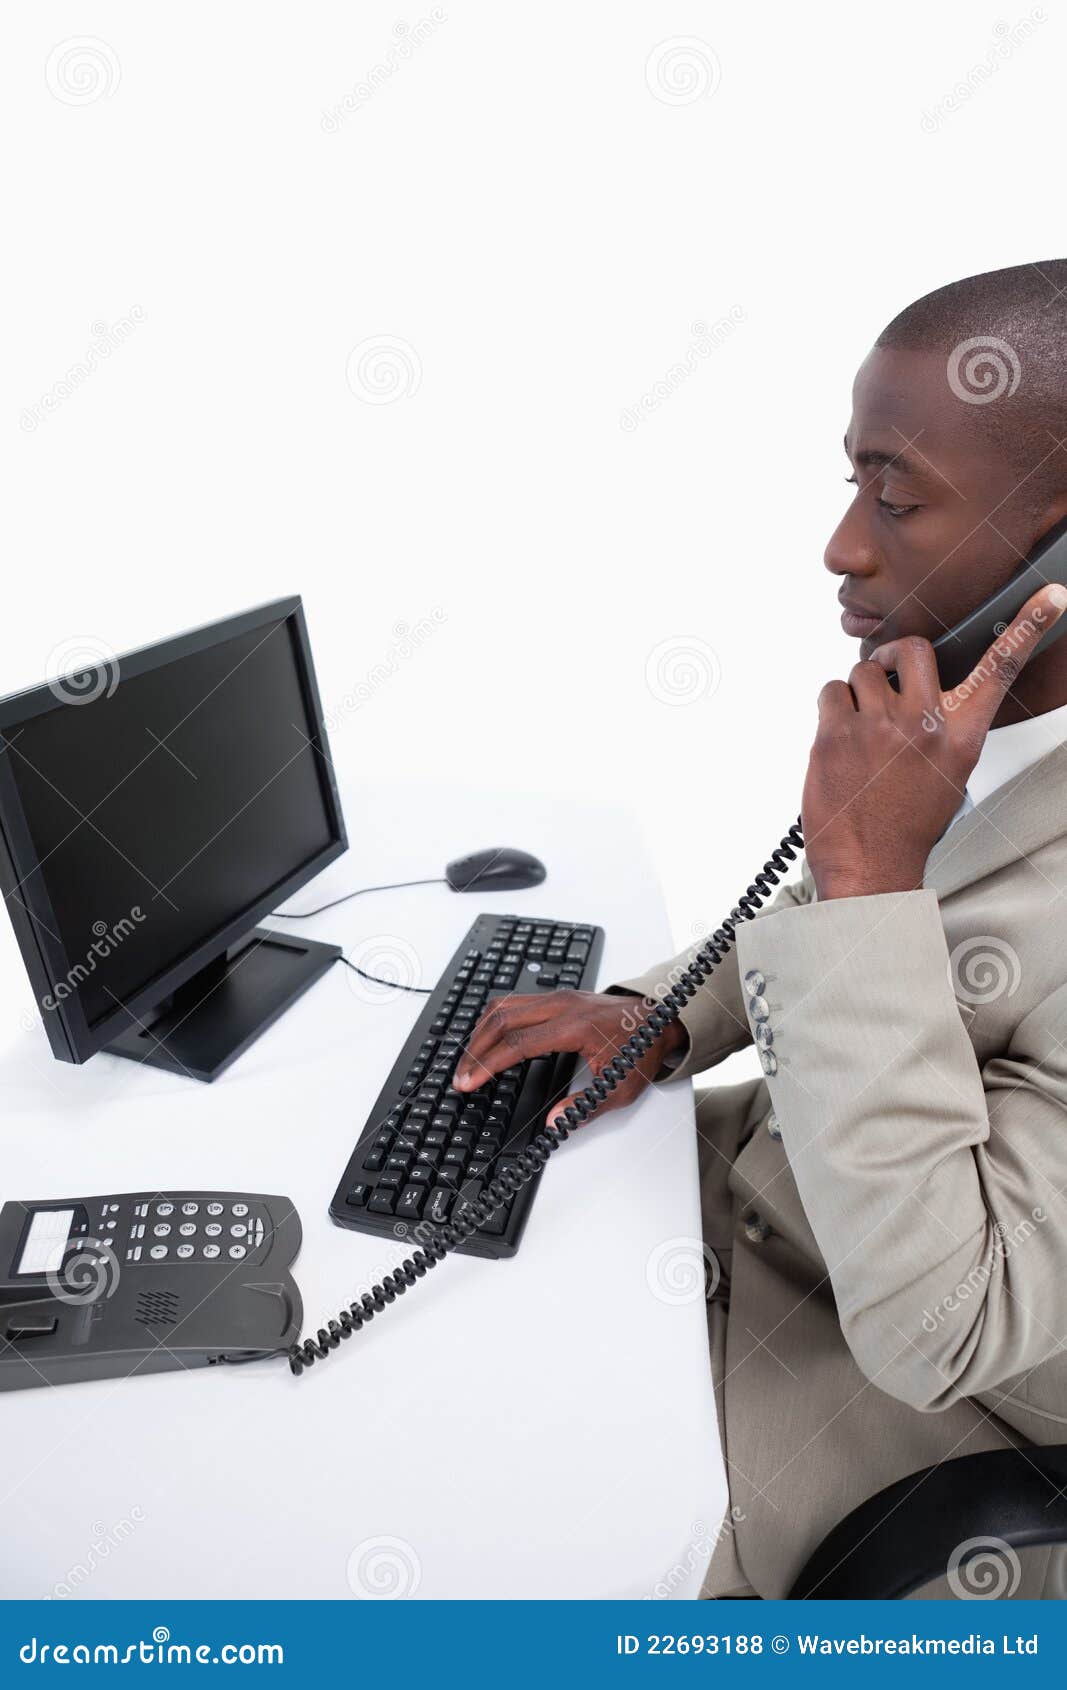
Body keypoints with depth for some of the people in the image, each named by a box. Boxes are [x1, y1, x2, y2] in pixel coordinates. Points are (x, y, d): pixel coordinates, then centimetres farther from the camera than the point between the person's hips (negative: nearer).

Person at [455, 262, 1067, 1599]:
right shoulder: (954, 724, -11)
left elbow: (931, 1329, -33)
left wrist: (868, 870, -39)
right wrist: (657, 1013, -9)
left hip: (942, 1379, -6)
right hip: (778, 1171, 6)